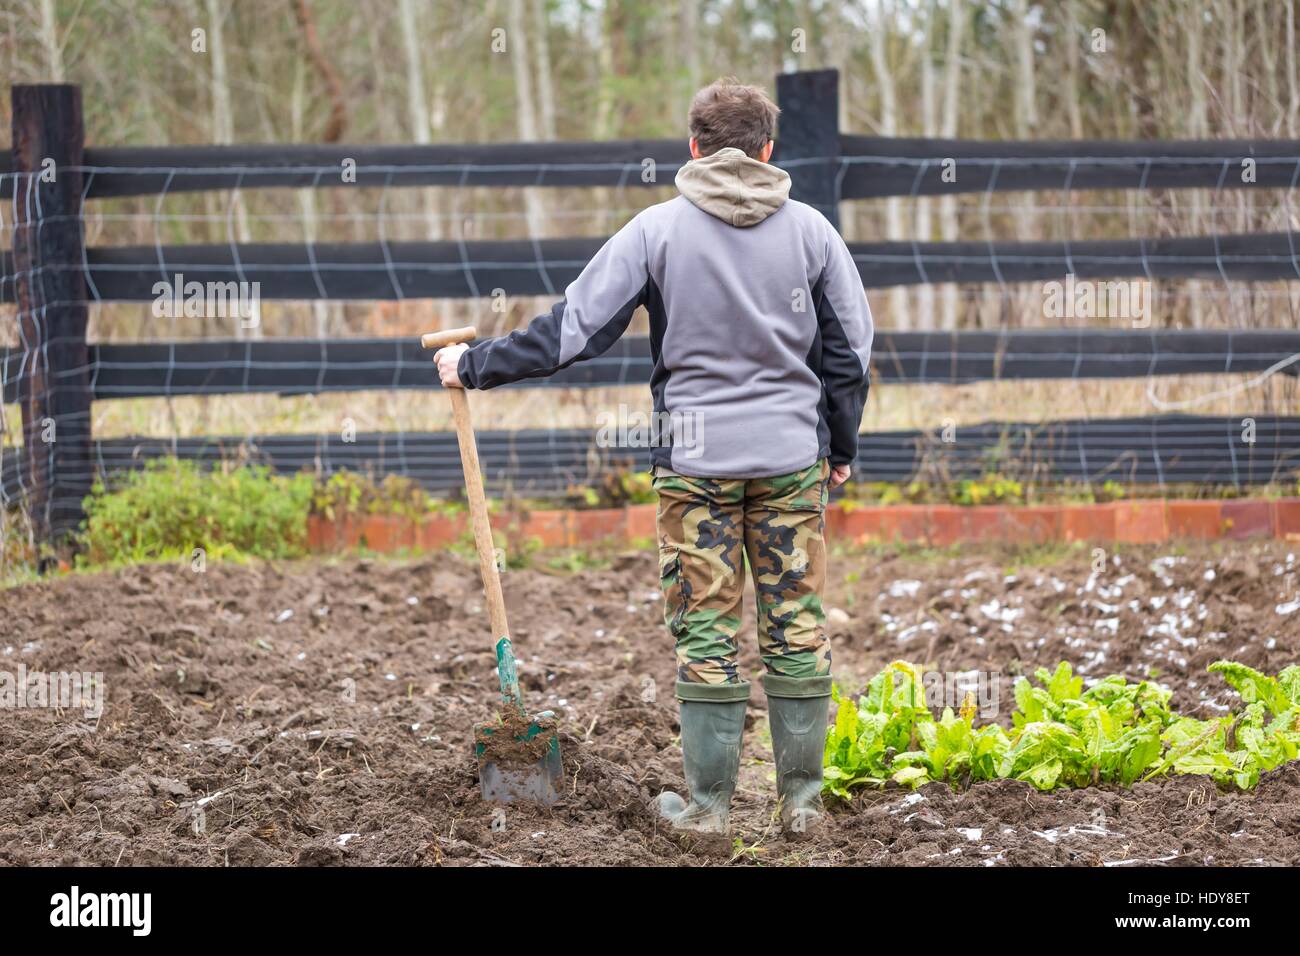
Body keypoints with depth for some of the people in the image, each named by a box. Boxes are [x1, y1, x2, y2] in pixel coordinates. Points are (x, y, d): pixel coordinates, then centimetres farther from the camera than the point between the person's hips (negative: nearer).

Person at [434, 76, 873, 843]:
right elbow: (850, 347, 8)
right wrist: (843, 448, 20)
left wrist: (476, 366, 7)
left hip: (697, 458, -1)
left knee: (706, 630, 4)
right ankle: (803, 801, 10)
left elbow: (573, 330, -4)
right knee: (798, 628, 6)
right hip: (791, 459, 1)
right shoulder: (809, 229, 2)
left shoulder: (659, 229, -4)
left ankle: (709, 804, 7)